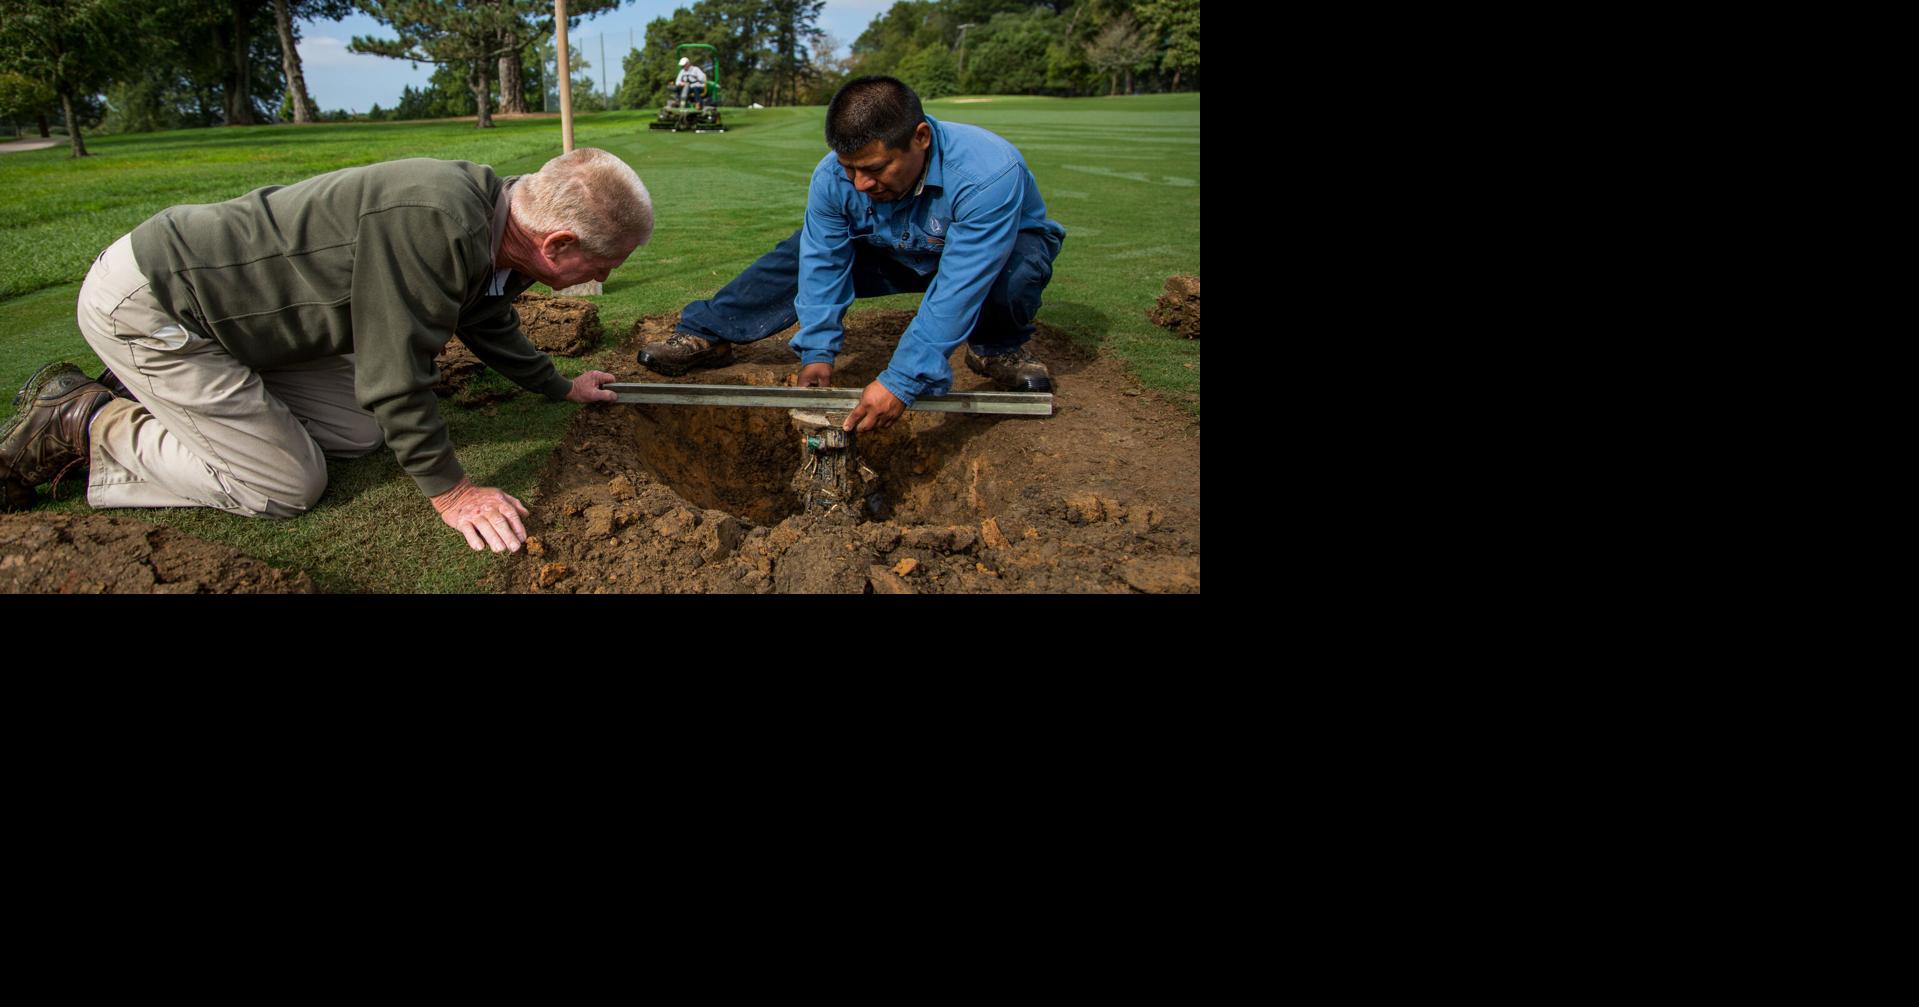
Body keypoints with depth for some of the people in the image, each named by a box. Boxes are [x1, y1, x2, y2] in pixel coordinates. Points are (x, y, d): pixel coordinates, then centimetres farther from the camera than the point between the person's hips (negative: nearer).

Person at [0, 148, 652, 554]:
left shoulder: (487, 215, -2)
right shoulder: (430, 223, -33)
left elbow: (487, 323, 18)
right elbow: (395, 373, -27)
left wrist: (560, 387, 29)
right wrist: (448, 491, -15)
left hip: (225, 297, 9)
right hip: (144, 304, -9)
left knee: (360, 434, 7)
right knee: (288, 485, -8)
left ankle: (142, 395, 18)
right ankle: (82, 423, 7)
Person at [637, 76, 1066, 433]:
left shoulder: (989, 172, -41)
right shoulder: (833, 177, -26)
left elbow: (956, 292, -45)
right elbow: (823, 266, -20)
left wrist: (902, 382, -48)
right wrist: (817, 353, -29)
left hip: (994, 251, -4)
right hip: (896, 253, 4)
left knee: (1017, 272, -39)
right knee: (800, 255, -13)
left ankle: (997, 349, -8)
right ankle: (705, 336, -3)